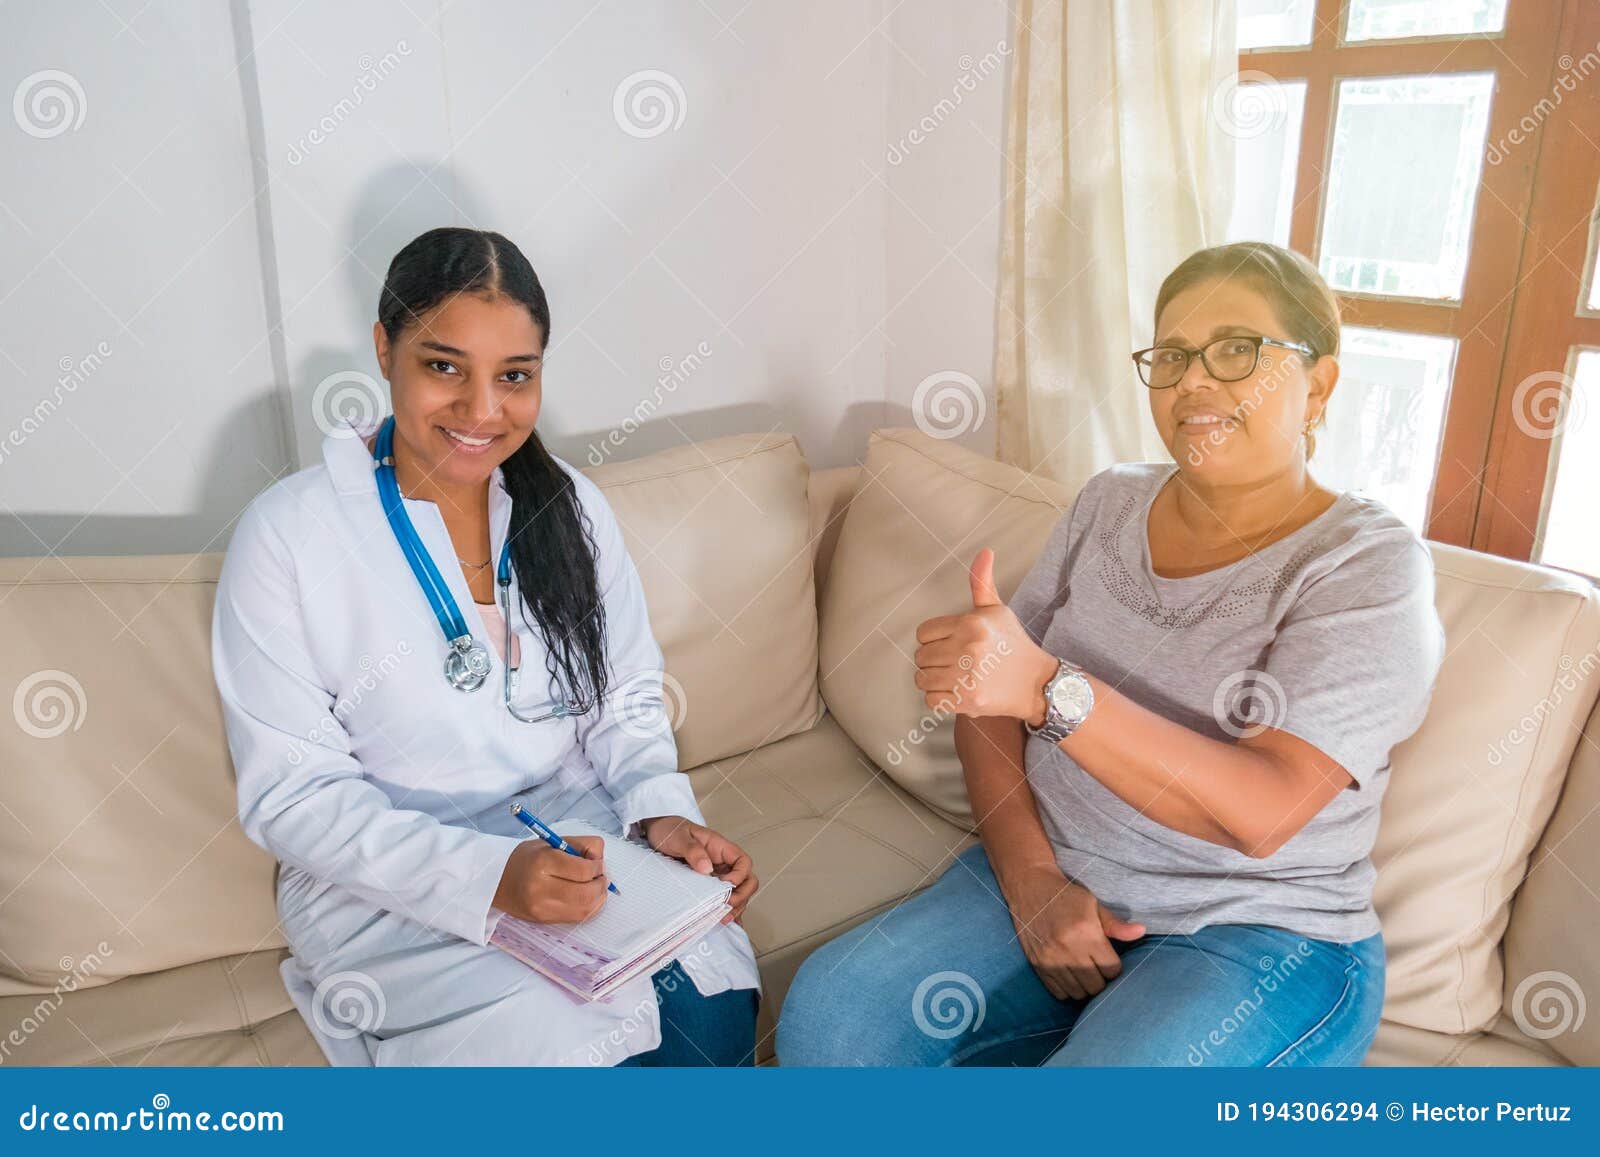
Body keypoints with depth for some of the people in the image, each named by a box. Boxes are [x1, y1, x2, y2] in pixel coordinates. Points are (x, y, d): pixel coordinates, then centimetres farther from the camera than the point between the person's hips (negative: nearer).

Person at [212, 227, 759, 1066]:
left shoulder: (569, 508, 4)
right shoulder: (288, 535, -11)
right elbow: (291, 794, -12)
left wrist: (661, 809, -11)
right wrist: (487, 875, -24)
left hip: (577, 834, 4)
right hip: (392, 885, -3)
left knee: (711, 1024, -20)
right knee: (571, 1047, -25)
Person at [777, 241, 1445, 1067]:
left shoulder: (1370, 565, -8)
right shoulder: (1111, 503, 6)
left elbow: (1261, 812, -21)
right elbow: (987, 697, 3)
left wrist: (1047, 688, -31)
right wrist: (1033, 880, -11)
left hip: (1256, 936, -4)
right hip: (1049, 882, 5)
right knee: (825, 1016, -15)